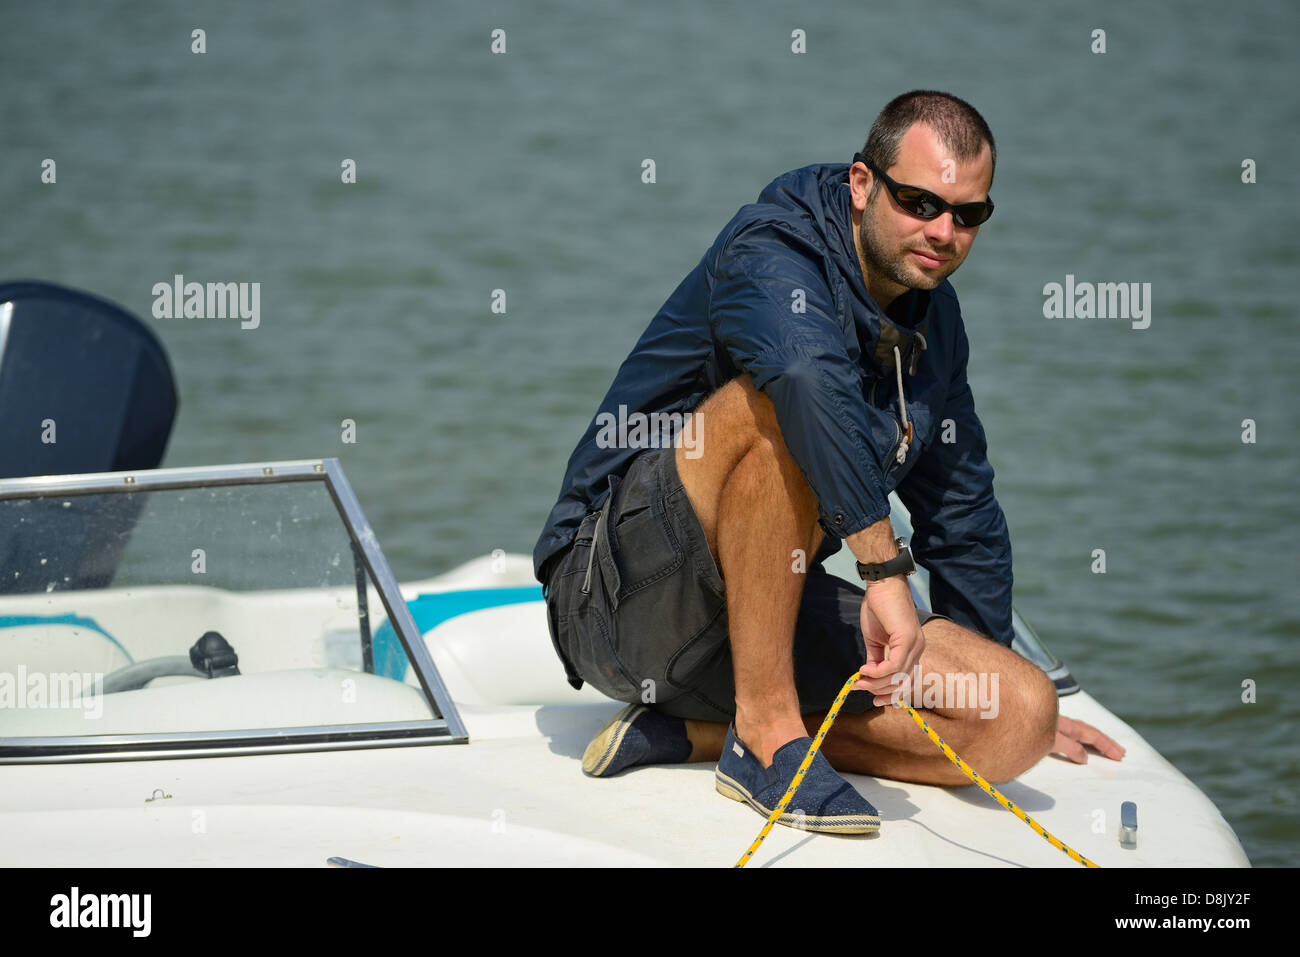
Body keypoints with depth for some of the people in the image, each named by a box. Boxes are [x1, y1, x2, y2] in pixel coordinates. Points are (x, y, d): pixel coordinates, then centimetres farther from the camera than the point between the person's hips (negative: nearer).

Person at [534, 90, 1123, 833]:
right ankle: (766, 734, -28)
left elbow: (964, 509, 23)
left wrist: (993, 683, 30)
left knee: (1022, 721, -11)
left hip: (762, 618, 7)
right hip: (622, 594, -7)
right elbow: (807, 370, -41)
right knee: (784, 405, -33)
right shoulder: (770, 253, -16)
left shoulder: (934, 319, 10)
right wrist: (886, 569, -43)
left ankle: (695, 733, -7)